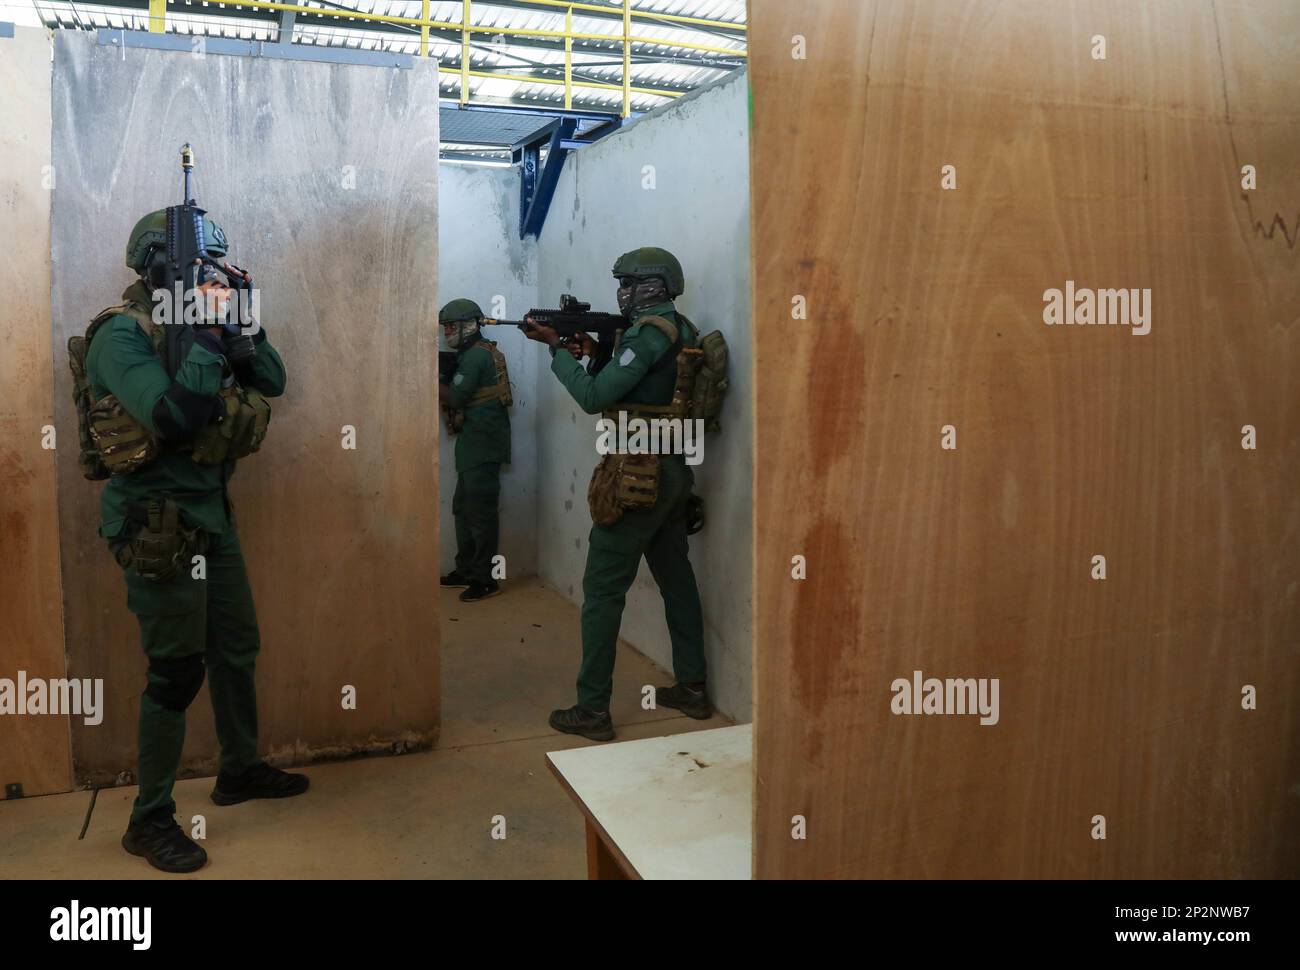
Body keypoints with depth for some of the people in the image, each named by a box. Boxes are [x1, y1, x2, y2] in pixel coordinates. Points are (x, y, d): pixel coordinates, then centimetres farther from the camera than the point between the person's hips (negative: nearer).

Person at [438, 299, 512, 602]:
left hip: (484, 443, -10)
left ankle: (486, 579, -4)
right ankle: (466, 571, 21)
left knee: (481, 511, -8)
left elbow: (454, 398, -16)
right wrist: (437, 381, 4)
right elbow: (458, 396, 17)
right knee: (463, 508, 14)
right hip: (474, 443, 10)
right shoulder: (472, 354, 19)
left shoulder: (476, 355, -13)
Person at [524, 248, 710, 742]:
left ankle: (592, 711, 1)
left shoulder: (651, 332, -15)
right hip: (674, 473, 10)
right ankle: (692, 688, 25)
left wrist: (556, 348, -6)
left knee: (602, 590, -3)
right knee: (676, 578, 16)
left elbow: (593, 398, -17)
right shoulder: (683, 331, 14)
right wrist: (595, 354, 6)